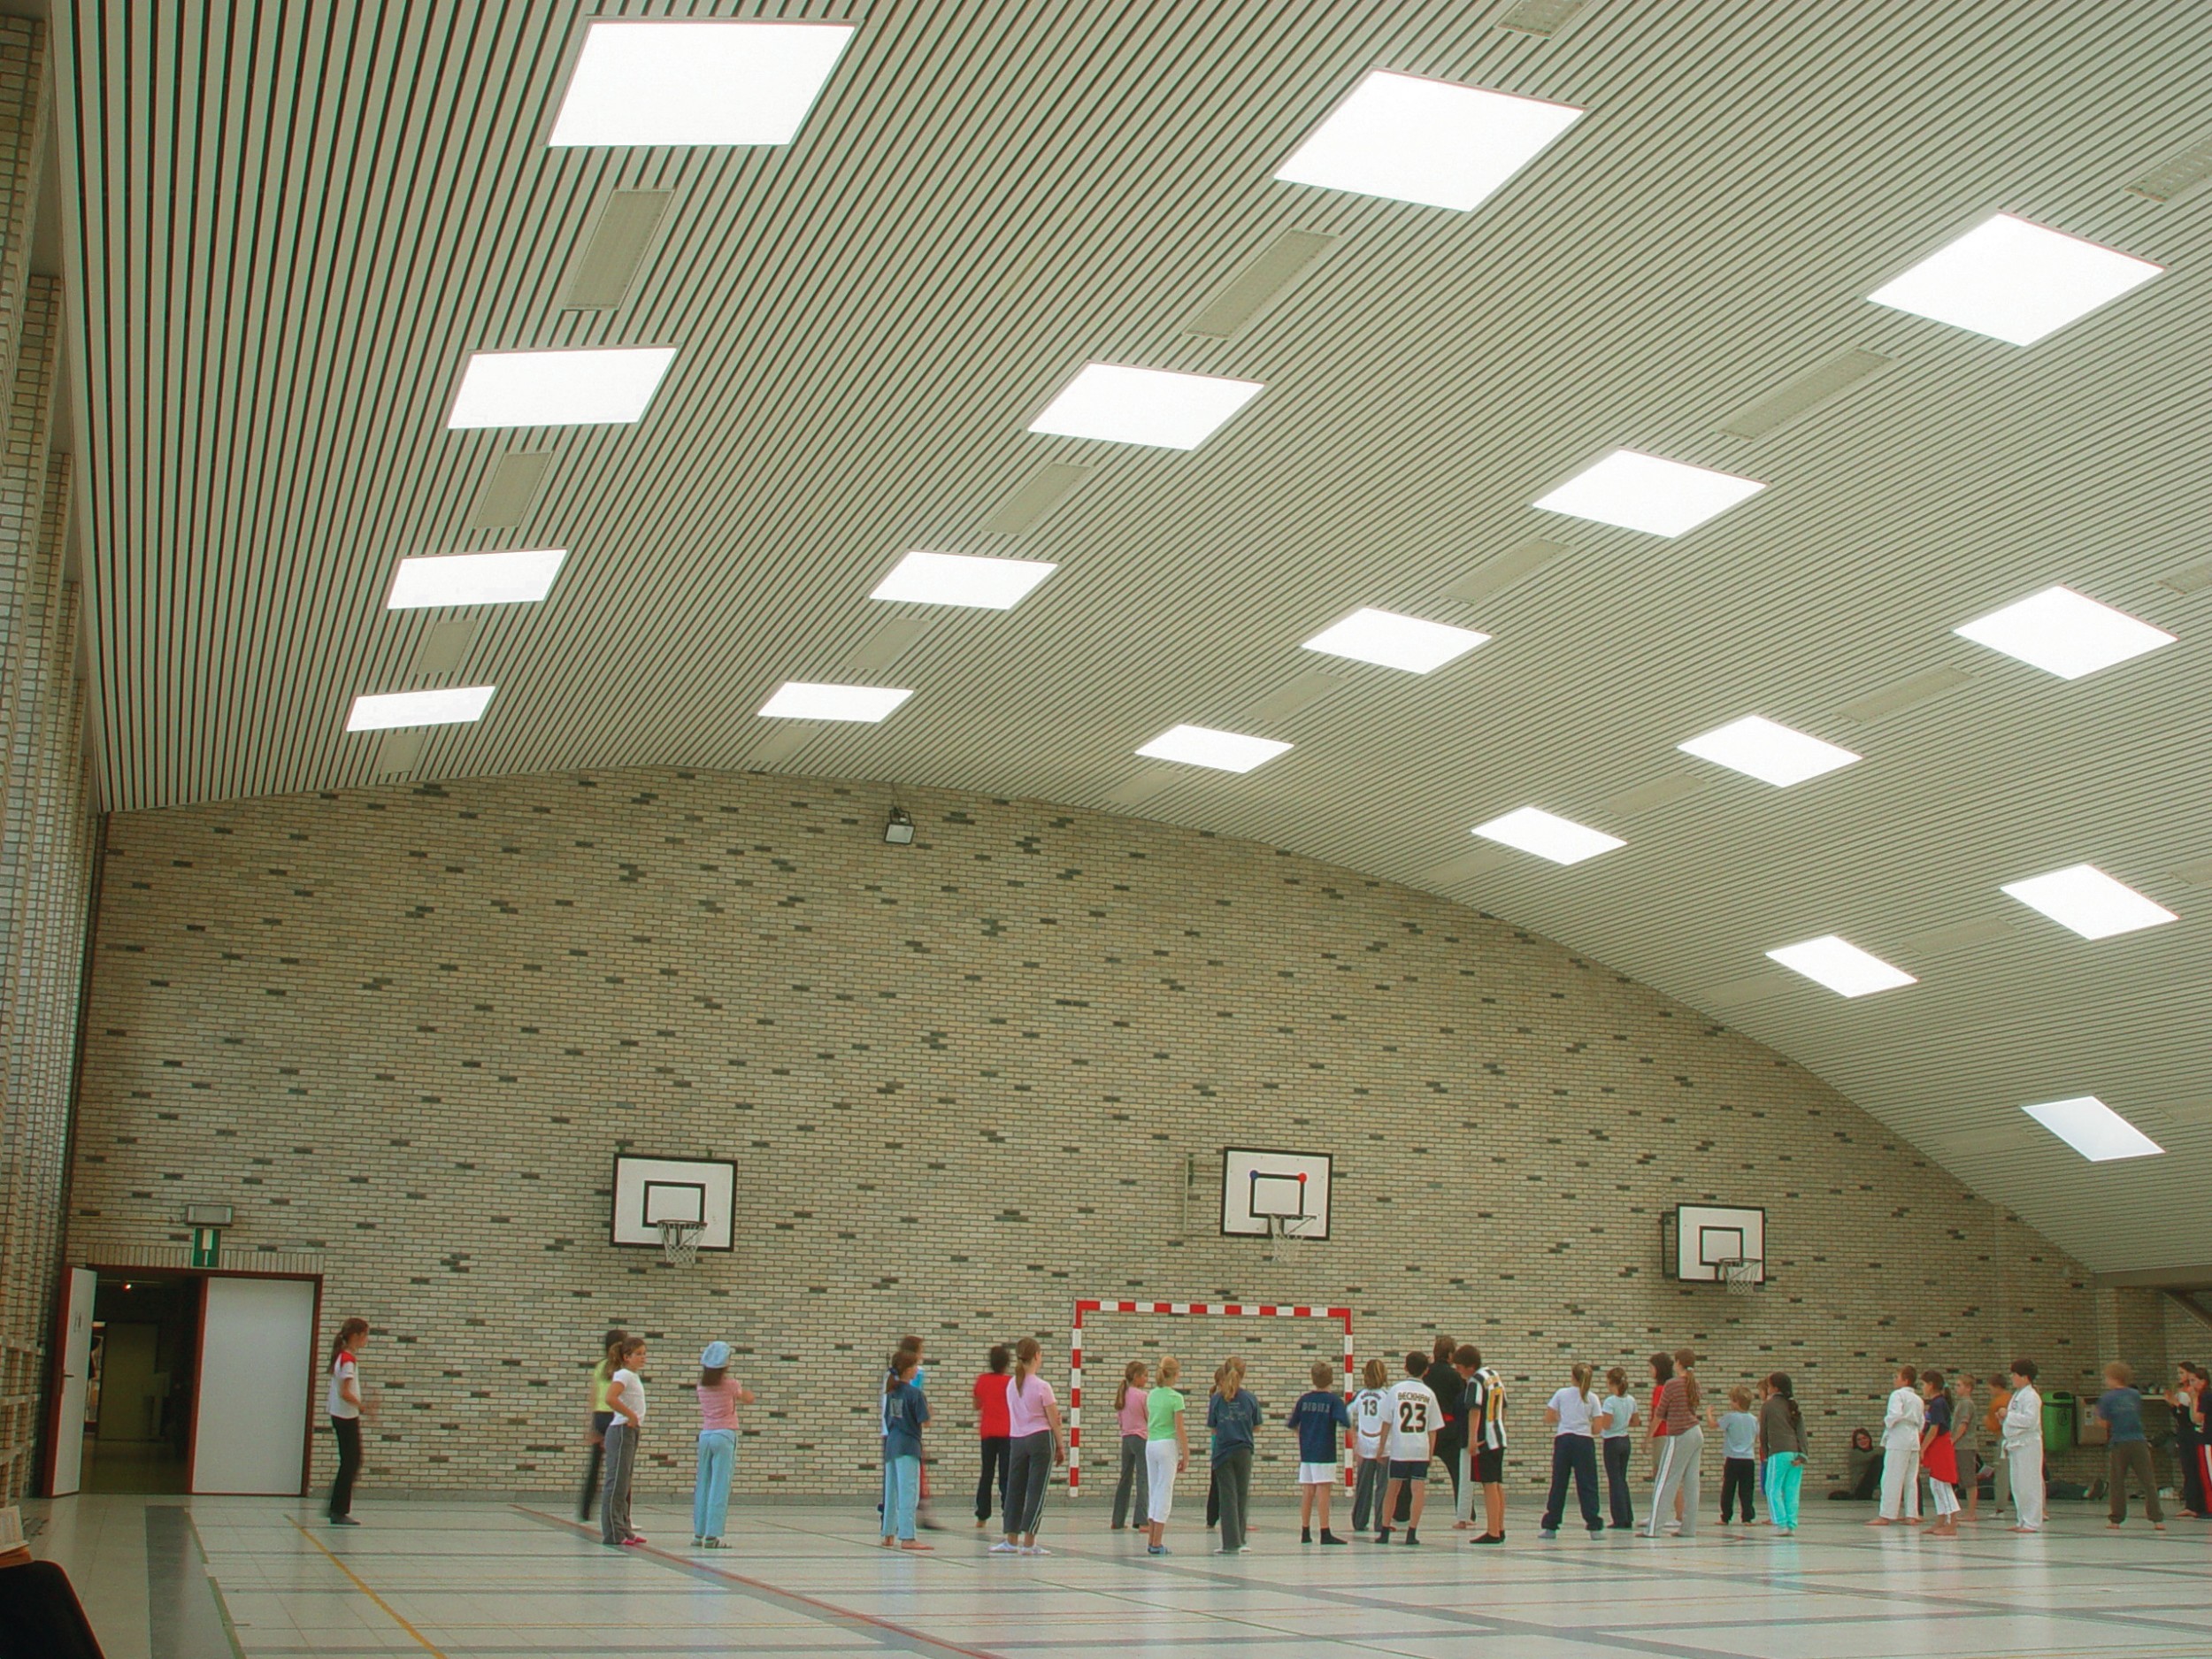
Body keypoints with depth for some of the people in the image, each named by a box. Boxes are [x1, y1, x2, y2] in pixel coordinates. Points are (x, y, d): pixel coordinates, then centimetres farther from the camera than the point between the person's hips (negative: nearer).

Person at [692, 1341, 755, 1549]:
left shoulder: (702, 1386, 5)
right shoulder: (730, 1385, -7)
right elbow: (749, 1399, 9)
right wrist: (743, 1390, 26)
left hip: (705, 1435, 5)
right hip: (724, 1436, -5)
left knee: (703, 1485, 11)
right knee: (720, 1487, -4)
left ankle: (699, 1533, 14)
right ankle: (712, 1535, -8)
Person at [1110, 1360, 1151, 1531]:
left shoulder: (1122, 1395, 7)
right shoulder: (1142, 1396, -12)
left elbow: (1120, 1419, 12)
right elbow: (1151, 1419, -7)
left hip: (1126, 1438, 7)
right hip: (1141, 1438, -7)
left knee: (1125, 1479, 14)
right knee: (1143, 1480, -6)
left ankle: (1117, 1521, 18)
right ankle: (1141, 1520, -13)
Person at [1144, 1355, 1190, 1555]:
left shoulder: (1151, 1395, 9)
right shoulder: (1175, 1398, -11)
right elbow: (1179, 1430, -11)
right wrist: (1185, 1456, -5)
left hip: (1150, 1445, 6)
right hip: (1167, 1445, -6)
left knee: (1153, 1493, 12)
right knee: (1164, 1494, -2)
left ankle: (1153, 1542, 13)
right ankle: (1157, 1544, -3)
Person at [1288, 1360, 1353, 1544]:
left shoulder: (1304, 1399, 6)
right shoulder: (1334, 1400, -8)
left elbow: (1292, 1424, 12)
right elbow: (1345, 1422, -21)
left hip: (1306, 1453, 5)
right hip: (1325, 1453, -5)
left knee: (1307, 1491, 8)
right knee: (1323, 1491, -5)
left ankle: (1305, 1532, 12)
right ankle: (1325, 1533, -5)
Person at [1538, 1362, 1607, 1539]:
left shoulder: (1561, 1394, 4)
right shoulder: (1592, 1398, 3)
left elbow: (1548, 1418, 4)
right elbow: (1598, 1427, 0)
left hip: (1563, 1439, 1)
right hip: (1584, 1441, -1)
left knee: (1558, 1484, 5)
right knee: (1587, 1485, 3)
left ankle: (1550, 1526, 7)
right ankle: (1594, 1526, -1)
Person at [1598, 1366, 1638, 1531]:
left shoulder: (1610, 1401, -18)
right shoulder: (1631, 1400, 3)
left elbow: (1606, 1425, -21)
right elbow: (1634, 1422, 10)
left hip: (1612, 1442, -7)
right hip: (1625, 1441, 7)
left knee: (1615, 1481, 0)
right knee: (1622, 1480, 16)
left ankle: (1621, 1520, 0)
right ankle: (1628, 1518, 16)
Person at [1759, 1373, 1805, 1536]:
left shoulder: (1767, 1406, 3)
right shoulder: (1794, 1406, 14)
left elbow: (1763, 1432, 6)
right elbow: (1802, 1431, 4)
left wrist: (1765, 1454, 16)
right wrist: (1802, 1454, -3)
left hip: (1778, 1453, -5)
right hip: (1796, 1453, 5)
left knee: (1773, 1490, 2)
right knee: (1792, 1491, 8)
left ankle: (1781, 1524, -8)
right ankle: (1791, 1525, 6)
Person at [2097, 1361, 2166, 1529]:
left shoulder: (2107, 1398, -4)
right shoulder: (2135, 1394, 5)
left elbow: (2104, 1422, -3)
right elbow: (2138, 1413, 16)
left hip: (2119, 1444, -2)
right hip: (2138, 1441, 2)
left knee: (2118, 1483, 7)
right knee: (2148, 1481, 1)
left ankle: (2116, 1519, 9)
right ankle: (2157, 1519, -6)